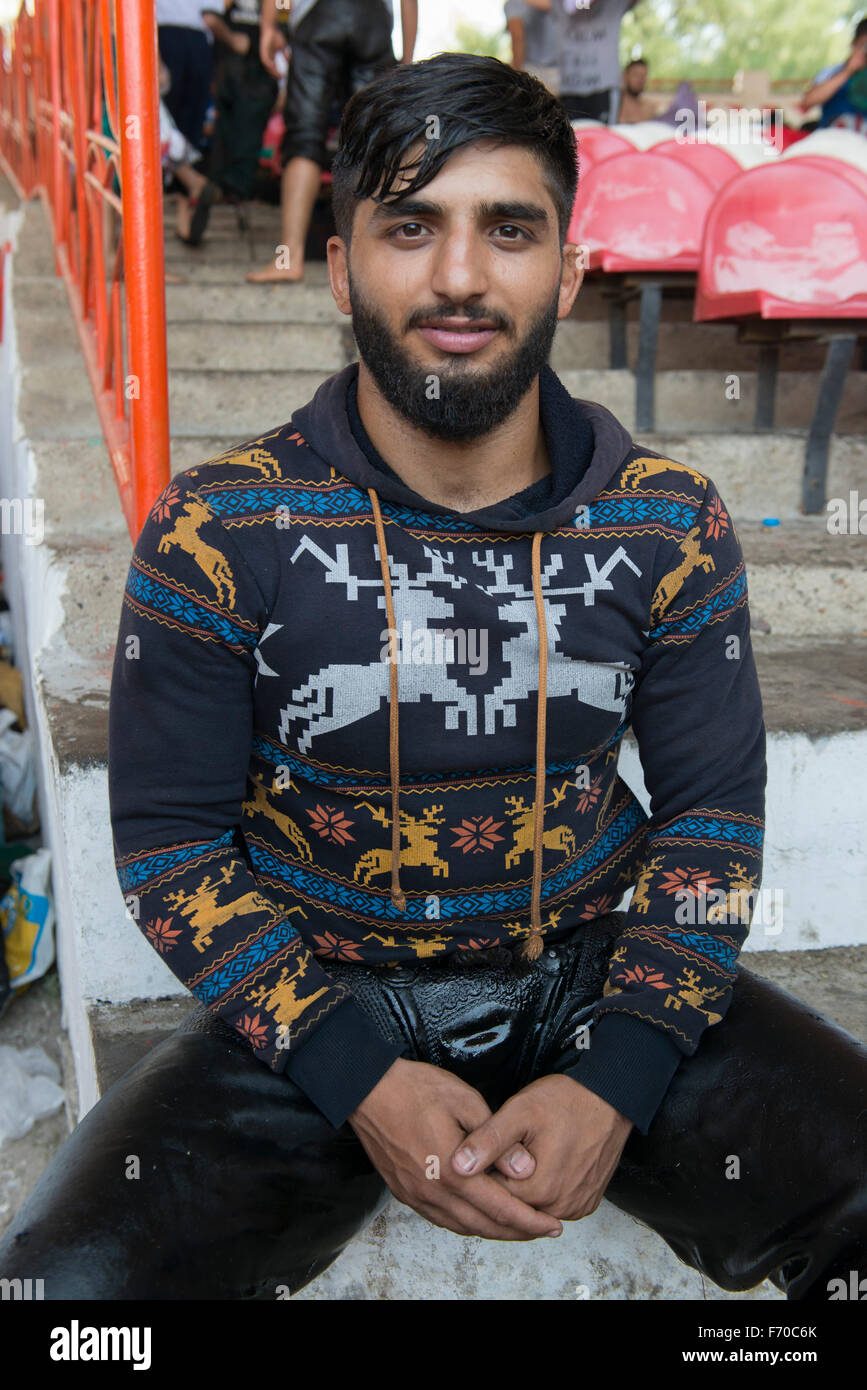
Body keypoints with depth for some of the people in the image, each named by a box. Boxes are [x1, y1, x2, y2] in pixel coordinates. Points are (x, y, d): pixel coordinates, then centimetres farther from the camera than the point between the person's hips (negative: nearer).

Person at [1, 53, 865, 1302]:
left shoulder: (670, 524, -3)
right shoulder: (214, 533, -9)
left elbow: (715, 814, 1)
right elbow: (170, 840, -5)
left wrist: (615, 1082, -14)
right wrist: (361, 1082, -17)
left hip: (595, 980, 2)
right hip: (313, 1006, -1)